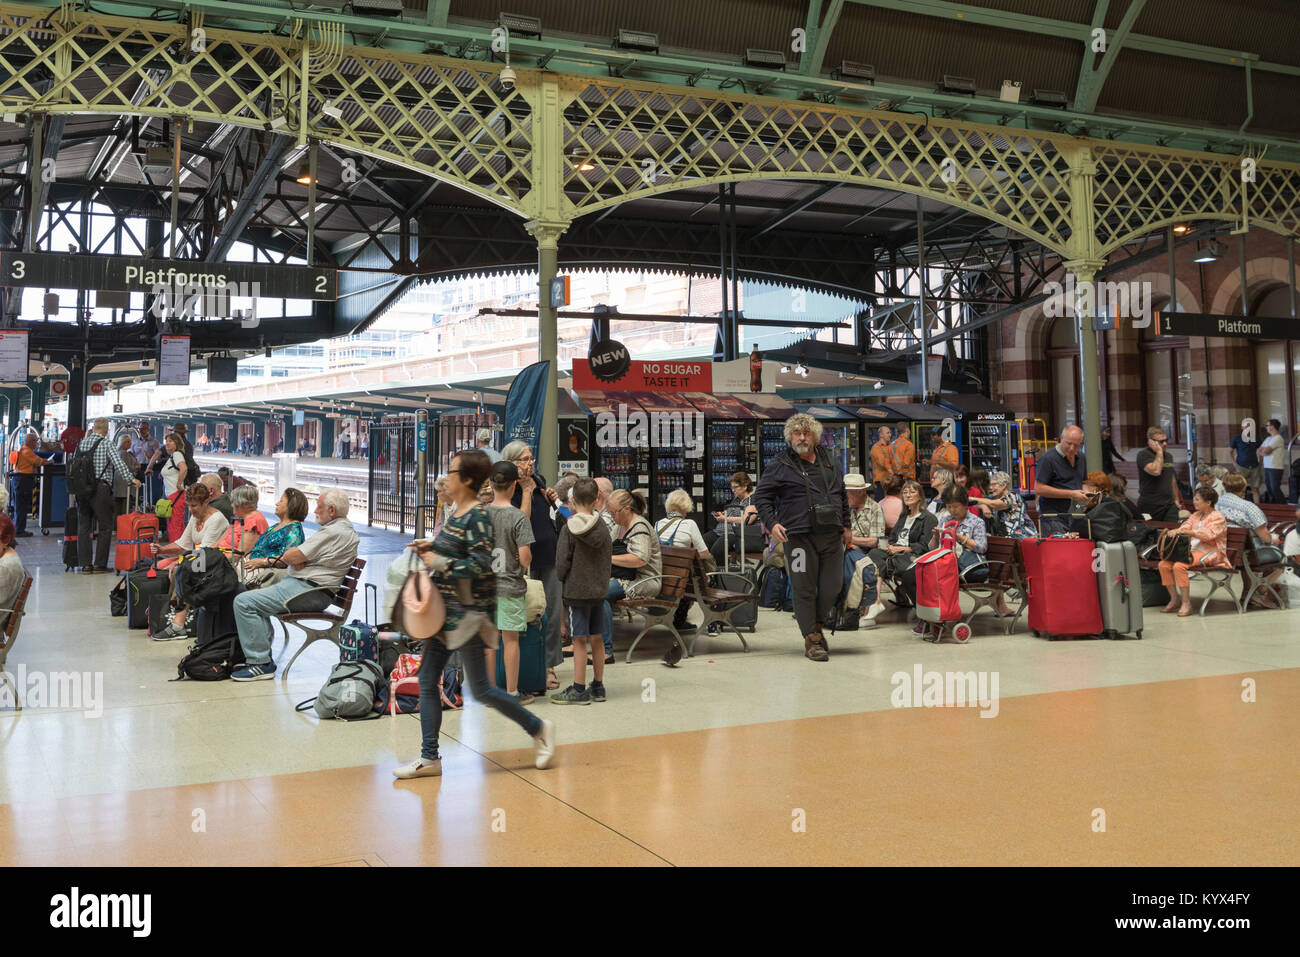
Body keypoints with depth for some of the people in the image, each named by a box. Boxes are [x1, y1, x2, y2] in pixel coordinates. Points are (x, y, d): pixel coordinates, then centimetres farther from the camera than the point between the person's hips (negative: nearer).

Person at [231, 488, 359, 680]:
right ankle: (262, 655, 21)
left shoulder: (334, 532, -18)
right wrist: (297, 558, -6)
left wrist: (288, 555, 6)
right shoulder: (345, 529, 17)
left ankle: (261, 663, -12)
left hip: (307, 591, -12)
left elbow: (292, 557, -17)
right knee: (256, 596, 25)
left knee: (244, 602, -15)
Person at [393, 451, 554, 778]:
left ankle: (538, 728, 16)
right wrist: (431, 548, 8)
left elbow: (481, 565, -25)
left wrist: (439, 563, -19)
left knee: (480, 689, -1)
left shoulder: (477, 516, -18)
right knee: (427, 681, 8)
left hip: (467, 613, -10)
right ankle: (429, 757, 16)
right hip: (444, 612, 10)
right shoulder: (456, 511, 10)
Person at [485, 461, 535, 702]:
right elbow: (525, 558, -16)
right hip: (511, 587, -4)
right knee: (510, 639, 5)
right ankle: (512, 693, 12)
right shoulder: (519, 517, -13)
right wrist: (521, 570, 6)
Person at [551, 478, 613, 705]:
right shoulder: (603, 529, 3)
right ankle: (598, 687, 19)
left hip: (576, 592, -5)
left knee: (580, 641, -2)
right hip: (599, 591, 5)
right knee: (597, 639, 11)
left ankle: (579, 690, 2)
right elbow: (608, 559, 10)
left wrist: (562, 580, 8)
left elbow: (562, 562, -10)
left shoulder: (569, 529, -11)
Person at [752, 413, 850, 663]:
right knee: (805, 588, -3)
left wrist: (846, 525, 23)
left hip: (831, 536, 5)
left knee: (832, 585, 4)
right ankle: (811, 640, 7)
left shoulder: (828, 461, 16)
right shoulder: (780, 464, 1)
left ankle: (817, 625, 27)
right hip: (799, 536, -4)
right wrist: (771, 523, -13)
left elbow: (842, 494, 26)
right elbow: (762, 496, 0)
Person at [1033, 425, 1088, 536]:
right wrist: (1071, 494, -15)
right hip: (1053, 518, -7)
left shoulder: (1080, 458, 15)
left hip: (1075, 517, 7)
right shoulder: (1048, 458, -9)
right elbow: (1039, 489, -15)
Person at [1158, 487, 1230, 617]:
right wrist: (1175, 531, -16)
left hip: (1209, 553, -8)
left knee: (1179, 566, -32)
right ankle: (1175, 599, -3)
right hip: (1192, 550, 8)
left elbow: (1208, 534, -20)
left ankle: (1186, 602, -23)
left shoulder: (1218, 518, -3)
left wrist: (1188, 532, -33)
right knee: (1163, 564, -13)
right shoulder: (1195, 515, 22)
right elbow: (1184, 527, 8)